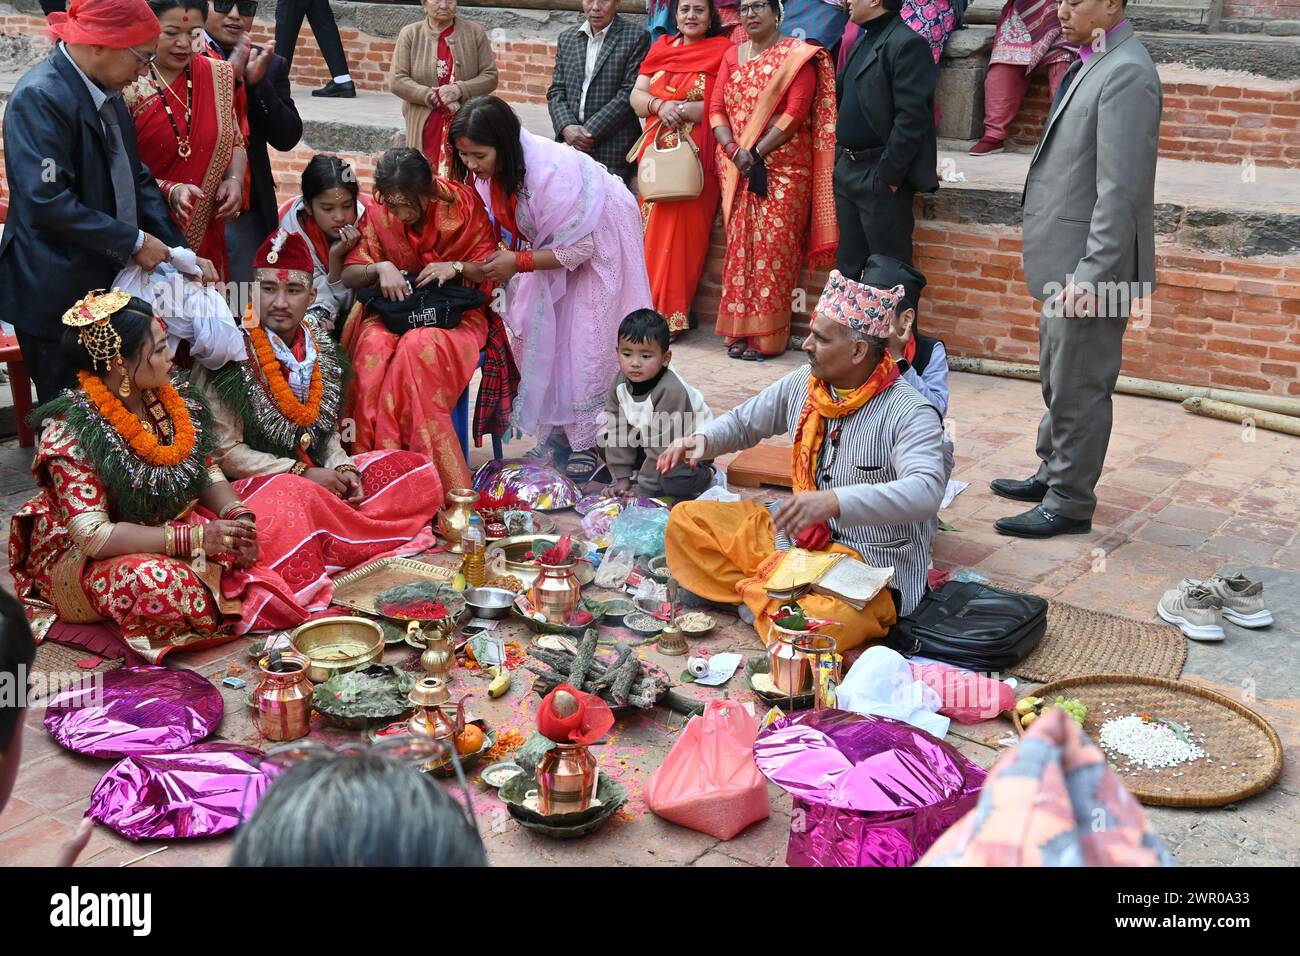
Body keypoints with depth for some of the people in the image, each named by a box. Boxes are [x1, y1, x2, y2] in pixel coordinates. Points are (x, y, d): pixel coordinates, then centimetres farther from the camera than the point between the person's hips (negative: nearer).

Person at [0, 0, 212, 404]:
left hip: (108, 284, 8)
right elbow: (47, 201, -25)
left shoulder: (107, 93, 7)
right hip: (56, 297, -8)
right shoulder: (40, 98, -19)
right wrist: (134, 241, -18)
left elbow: (135, 178, 12)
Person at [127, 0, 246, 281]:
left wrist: (234, 179, -5)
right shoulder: (127, 89, -9)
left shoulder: (219, 77, 4)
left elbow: (235, 142, 14)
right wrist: (169, 192, -22)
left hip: (206, 234, 4)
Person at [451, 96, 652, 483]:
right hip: (553, 241, 7)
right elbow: (505, 228, -1)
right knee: (541, 333, 1)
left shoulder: (550, 172, -38)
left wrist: (518, 262, -28)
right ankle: (555, 434, 9)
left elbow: (578, 248, -30)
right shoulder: (490, 168, -14)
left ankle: (587, 444, -2)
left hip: (597, 237, -7)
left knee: (585, 342, -10)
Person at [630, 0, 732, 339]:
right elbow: (636, 96, 11)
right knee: (655, 230, 4)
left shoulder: (723, 51, 0)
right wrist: (660, 106, -9)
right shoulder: (661, 48, 16)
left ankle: (672, 314, 0)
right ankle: (653, 310, 10)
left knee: (683, 230, -7)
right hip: (656, 154, 5)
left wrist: (684, 109, -12)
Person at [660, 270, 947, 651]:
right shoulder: (802, 385, 2)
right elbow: (743, 422, 18)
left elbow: (926, 492, -36)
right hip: (801, 538, 7)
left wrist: (836, 501, -48)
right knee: (686, 520, 1)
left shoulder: (909, 412, -20)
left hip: (873, 566, -7)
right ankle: (768, 591, -10)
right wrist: (703, 439, -5)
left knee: (822, 622, -39)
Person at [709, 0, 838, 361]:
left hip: (783, 167, -5)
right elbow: (716, 108, 7)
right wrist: (734, 151, -10)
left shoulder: (798, 56, -2)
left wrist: (757, 153, -15)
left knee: (773, 248, -6)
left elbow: (795, 113, -11)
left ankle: (767, 335, -1)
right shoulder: (732, 55, 14)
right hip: (737, 168, 5)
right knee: (739, 245, 4)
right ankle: (738, 331, 9)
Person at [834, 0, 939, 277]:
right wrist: (841, 158, 12)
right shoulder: (864, 40, 15)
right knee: (849, 268, 15)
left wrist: (888, 175, -20)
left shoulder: (907, 44, -14)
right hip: (847, 171, 9)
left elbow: (911, 118, -20)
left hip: (881, 176, -9)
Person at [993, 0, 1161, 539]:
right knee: (1057, 379, 22)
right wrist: (1073, 271, 17)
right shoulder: (1092, 65, 12)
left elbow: (1120, 189, -23)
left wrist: (1092, 275, -24)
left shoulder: (1126, 73, -18)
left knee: (1079, 387, 1)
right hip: (1065, 264, 10)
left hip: (1091, 267, -10)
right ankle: (1053, 475, 37)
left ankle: (1070, 504, 12)